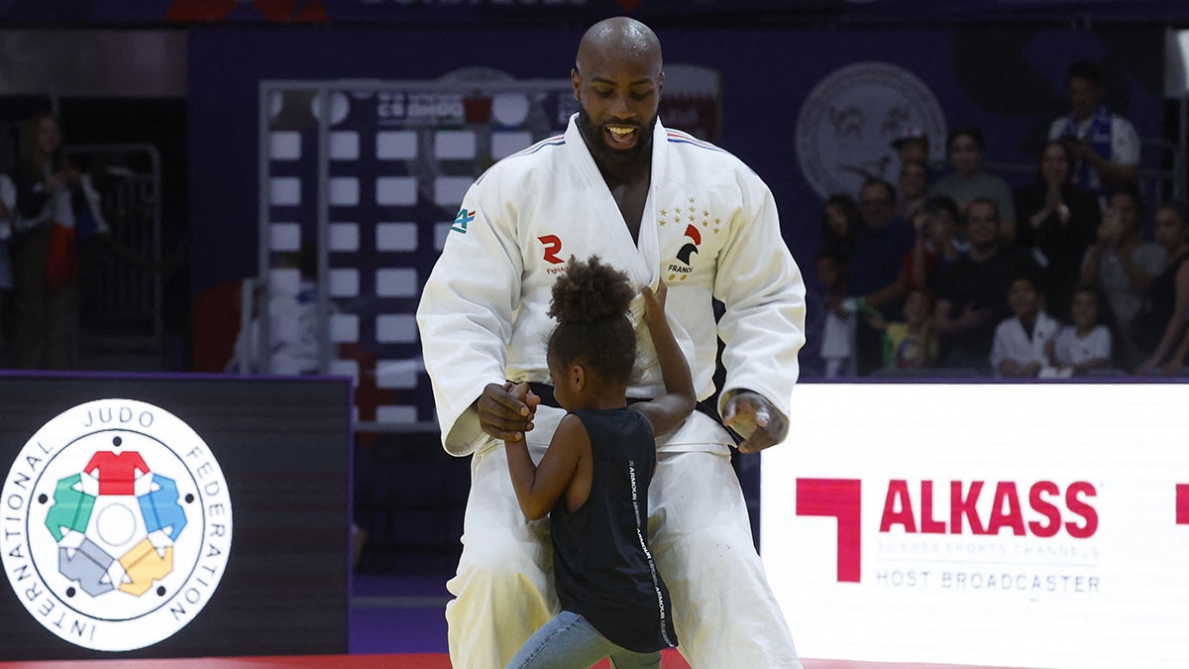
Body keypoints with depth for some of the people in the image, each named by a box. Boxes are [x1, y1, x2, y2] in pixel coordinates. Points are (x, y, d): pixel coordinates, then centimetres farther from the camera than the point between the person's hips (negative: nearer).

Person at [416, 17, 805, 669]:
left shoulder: (726, 184, 3)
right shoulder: (512, 186, -1)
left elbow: (767, 298, 13)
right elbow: (457, 309, -2)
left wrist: (757, 390, -6)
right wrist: (479, 397, -22)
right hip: (536, 423, -1)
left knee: (723, 568, -21)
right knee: (496, 575, -22)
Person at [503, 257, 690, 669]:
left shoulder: (576, 429, -9)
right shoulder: (643, 423, 11)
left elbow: (533, 504, -7)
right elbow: (683, 395, 34)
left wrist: (512, 434, 0)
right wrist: (657, 322, 37)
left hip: (602, 610, -8)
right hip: (648, 604, 8)